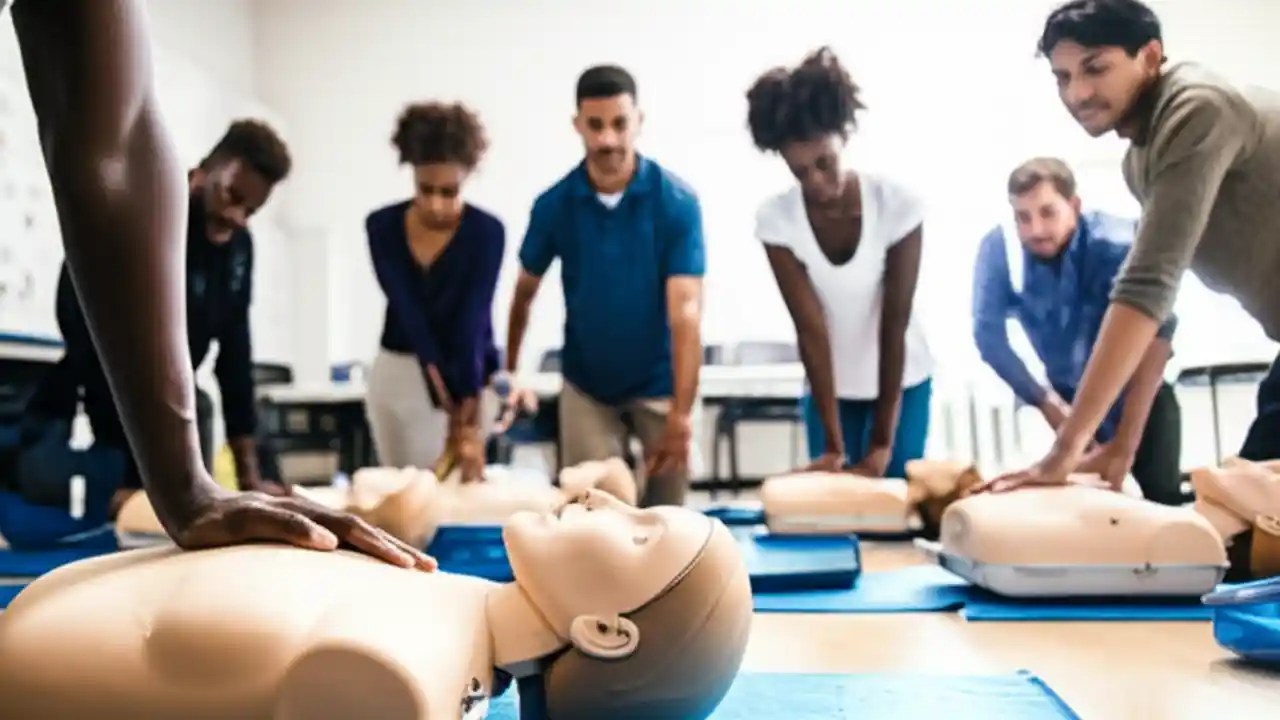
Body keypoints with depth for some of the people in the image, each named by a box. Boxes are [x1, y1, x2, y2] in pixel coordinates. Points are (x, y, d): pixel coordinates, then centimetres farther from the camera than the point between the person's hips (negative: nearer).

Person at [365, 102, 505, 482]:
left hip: (466, 377, -3)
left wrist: (469, 422, -31)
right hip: (394, 373, 3)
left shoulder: (487, 232, -13)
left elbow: (471, 324, -22)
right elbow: (409, 315, -16)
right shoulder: (382, 226, -7)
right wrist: (449, 410, -26)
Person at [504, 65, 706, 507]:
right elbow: (525, 292, 6)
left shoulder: (677, 202, -17)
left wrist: (682, 414, -30)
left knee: (665, 515, 10)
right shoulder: (554, 205, -9)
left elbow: (685, 310, -23)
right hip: (586, 385, 1)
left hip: (659, 383, -1)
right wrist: (510, 371, 5)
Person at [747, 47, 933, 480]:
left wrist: (883, 443, -22)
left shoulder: (897, 204, -21)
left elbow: (895, 325, -21)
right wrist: (832, 445, -22)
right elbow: (810, 330, -20)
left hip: (902, 381, 0)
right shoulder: (776, 220, -19)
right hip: (831, 388, 1)